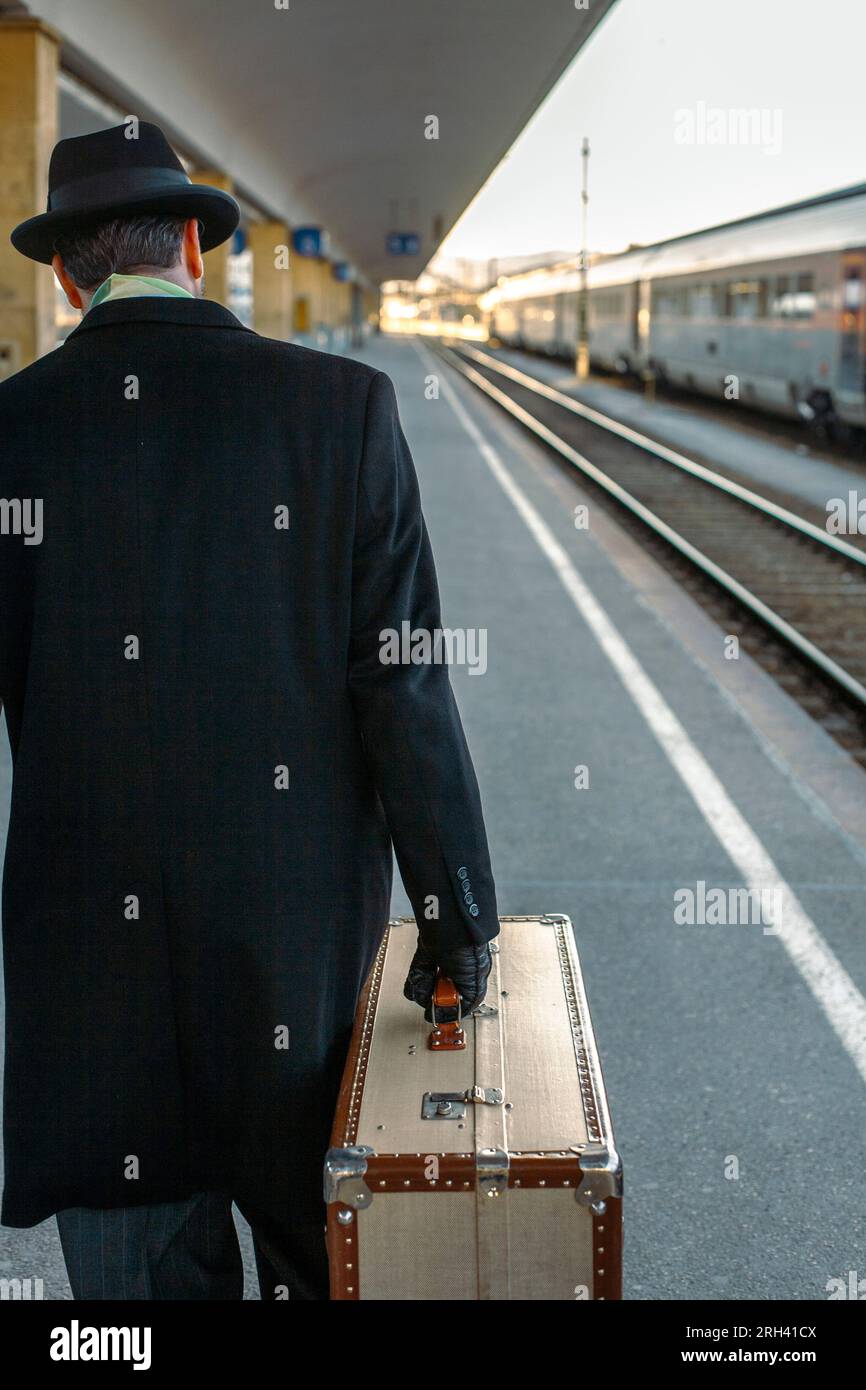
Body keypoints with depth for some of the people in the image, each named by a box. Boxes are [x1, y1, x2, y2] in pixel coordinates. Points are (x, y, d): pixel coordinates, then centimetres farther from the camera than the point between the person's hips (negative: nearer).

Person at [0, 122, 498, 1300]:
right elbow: (401, 680, -9)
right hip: (308, 929, 1)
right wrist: (456, 906, 0)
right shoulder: (343, 406, -7)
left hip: (96, 942, 0)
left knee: (136, 1257, 16)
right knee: (324, 1256, 20)